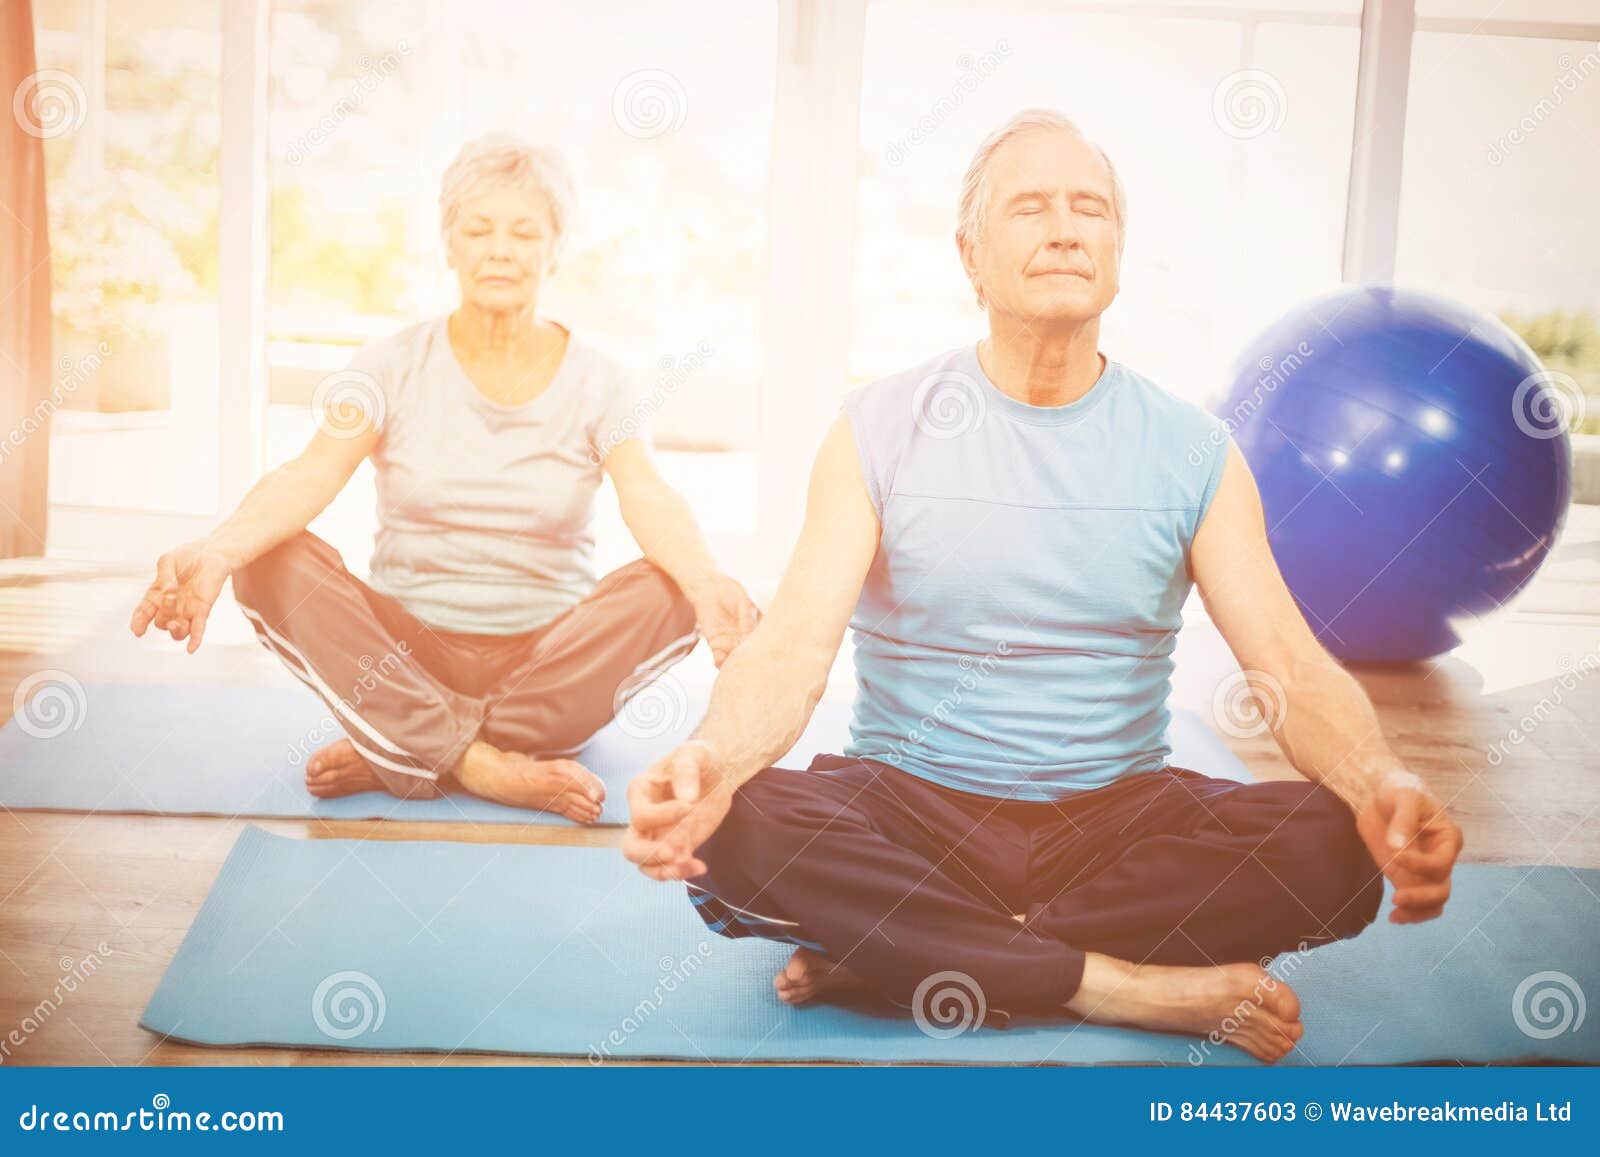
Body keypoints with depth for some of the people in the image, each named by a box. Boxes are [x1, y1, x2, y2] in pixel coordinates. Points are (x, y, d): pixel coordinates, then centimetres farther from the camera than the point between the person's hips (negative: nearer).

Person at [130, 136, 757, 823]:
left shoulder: (597, 383, 1)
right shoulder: (395, 367, 1)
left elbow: (648, 497, -18)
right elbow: (310, 476, -16)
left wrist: (703, 581, -41)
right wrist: (218, 550, -38)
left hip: (549, 658, 0)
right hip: (405, 654, 0)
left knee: (674, 593, -28)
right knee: (273, 565, -24)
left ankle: (404, 755, -21)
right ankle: (486, 766, -27)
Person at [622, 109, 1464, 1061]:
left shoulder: (1192, 450, 2)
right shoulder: (879, 431, -2)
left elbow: (1290, 667, -5)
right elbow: (792, 649, -11)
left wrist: (1383, 783, -28)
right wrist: (713, 758, -35)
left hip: (1120, 817, 2)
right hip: (908, 806, -1)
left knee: (1334, 847, -26)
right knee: (734, 833, -31)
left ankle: (894, 957, -19)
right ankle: (1141, 990, -22)